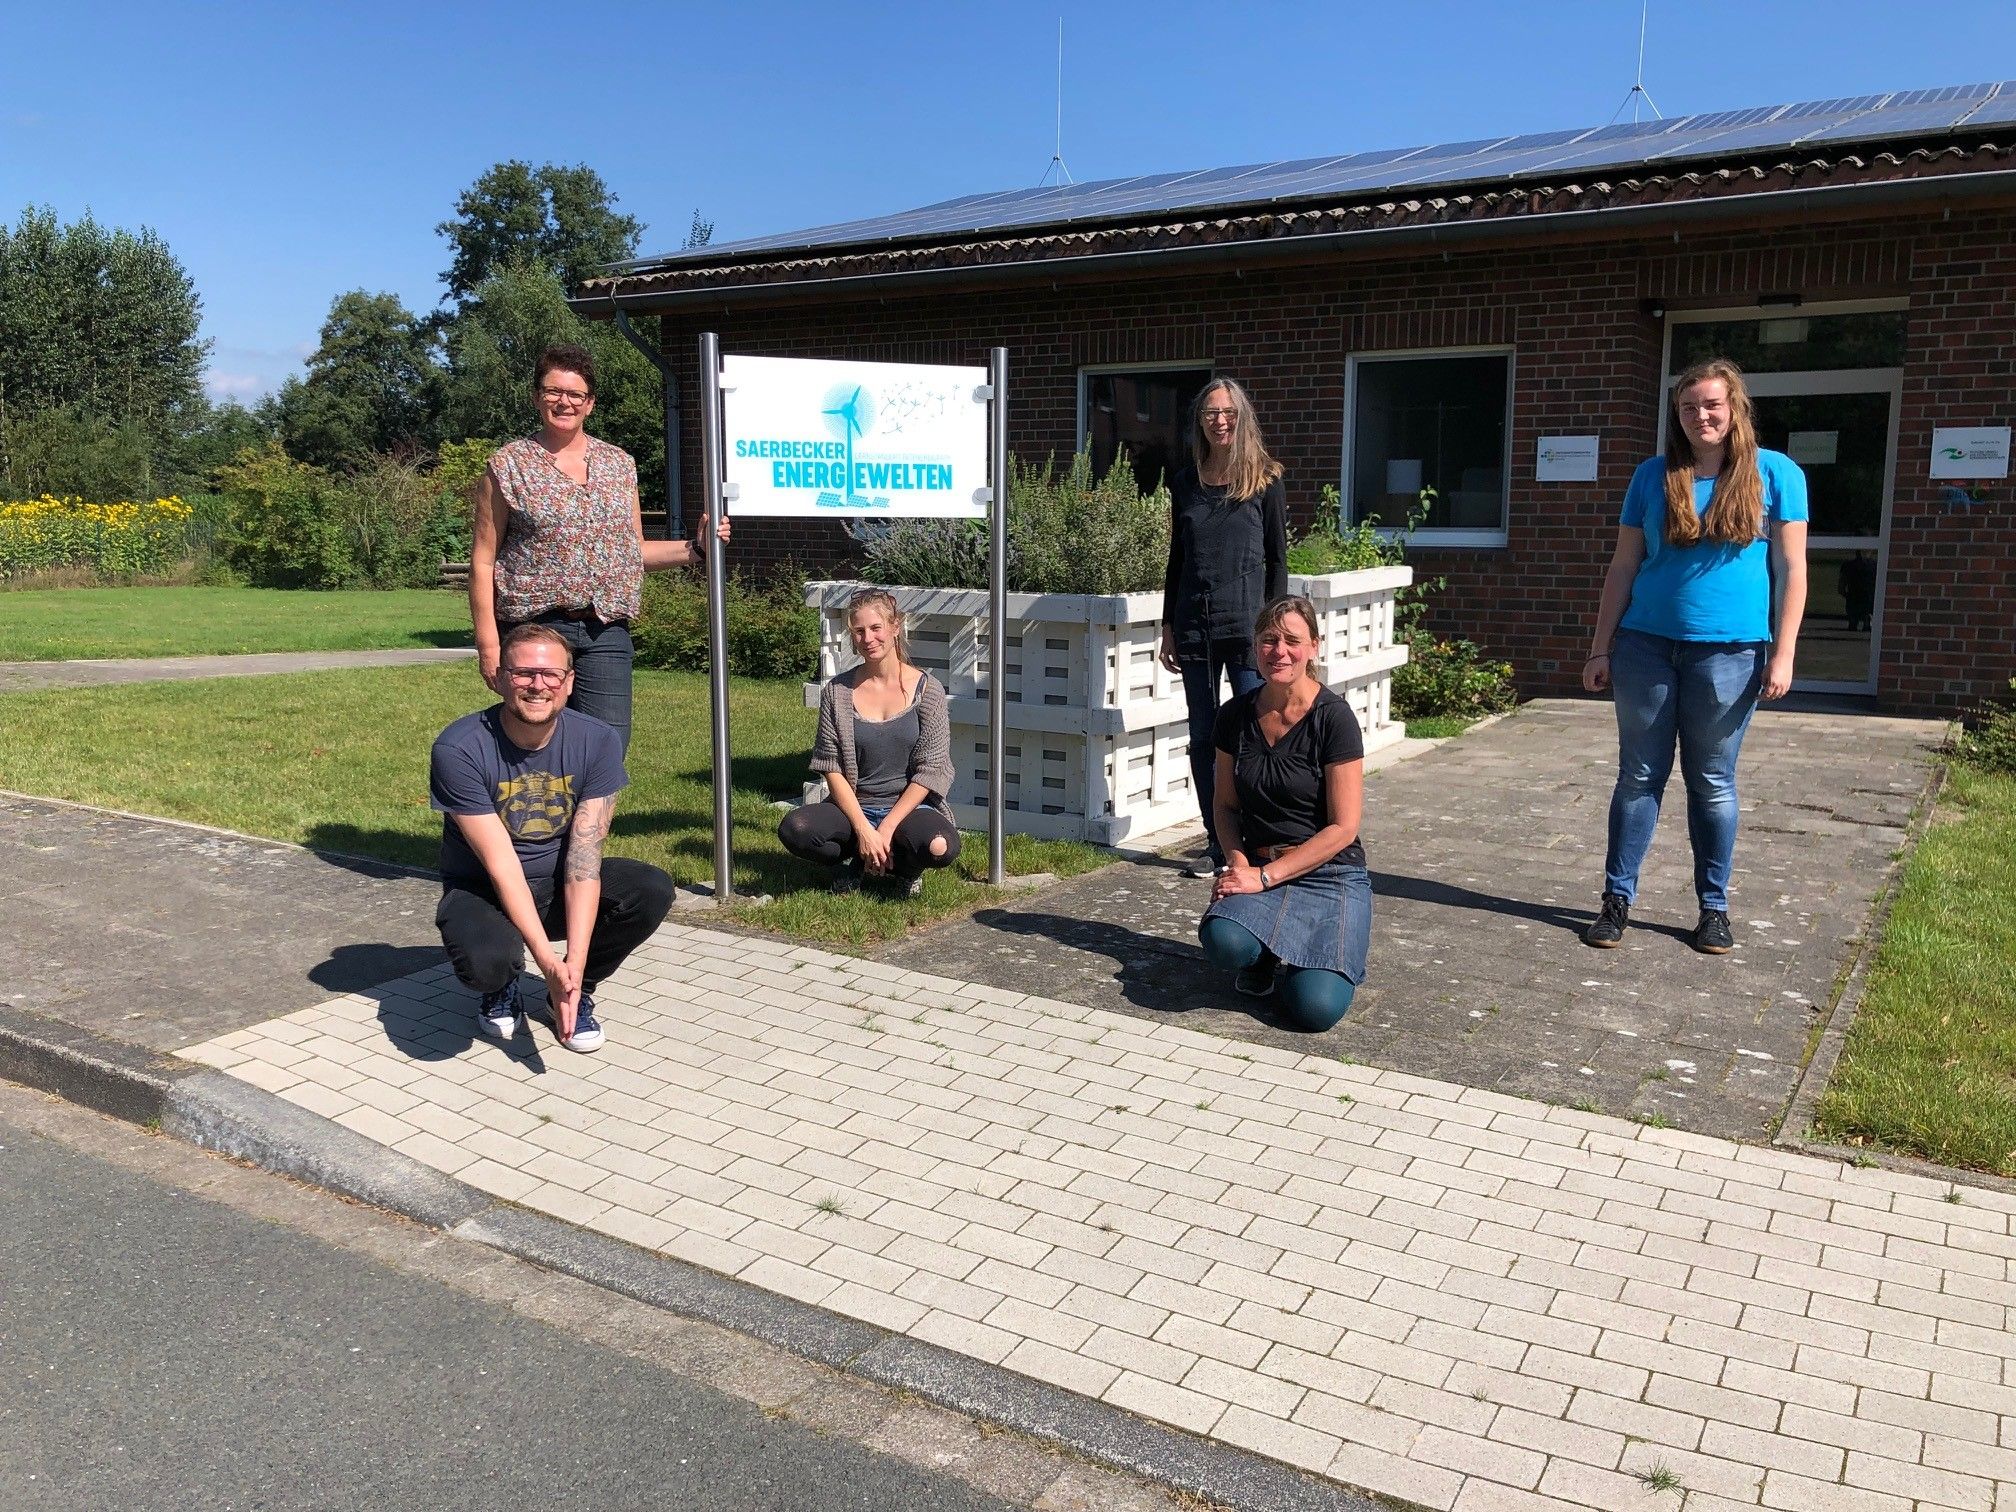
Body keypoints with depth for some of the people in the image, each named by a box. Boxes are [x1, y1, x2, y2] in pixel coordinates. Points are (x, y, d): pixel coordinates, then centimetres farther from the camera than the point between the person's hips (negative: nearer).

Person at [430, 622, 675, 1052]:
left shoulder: (597, 742, -16)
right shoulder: (459, 749, -23)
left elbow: (584, 857, -21)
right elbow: (501, 865, -25)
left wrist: (575, 961, -31)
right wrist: (548, 961, -32)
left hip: (559, 883, 3)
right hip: (482, 888, -3)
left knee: (653, 891, -25)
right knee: (485, 961, -36)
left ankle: (577, 989, 2)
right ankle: (501, 991, 6)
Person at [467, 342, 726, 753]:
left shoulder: (619, 464, 13)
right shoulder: (509, 465, 2)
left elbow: (634, 551, 20)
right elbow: (483, 560, 0)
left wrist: (695, 547, 4)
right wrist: (488, 644, -7)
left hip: (606, 630, 3)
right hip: (532, 629, -3)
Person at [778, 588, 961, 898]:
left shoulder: (926, 690, -4)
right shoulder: (837, 692, 0)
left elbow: (930, 771, -7)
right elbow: (832, 769, -3)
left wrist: (886, 829, -14)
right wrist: (863, 829, -16)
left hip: (909, 807, -1)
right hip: (853, 807, 1)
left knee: (941, 847, -35)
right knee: (794, 829, -29)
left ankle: (905, 867, 4)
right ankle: (854, 861, 4)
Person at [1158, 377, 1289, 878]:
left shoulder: (1264, 480, 1)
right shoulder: (1185, 484, 10)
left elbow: (1277, 559, 1)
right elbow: (1177, 560, 13)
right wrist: (1168, 626, 10)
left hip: (1247, 625, -4)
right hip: (1194, 626, 4)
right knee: (1203, 737, 7)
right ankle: (1216, 842, 16)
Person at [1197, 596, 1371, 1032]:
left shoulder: (1333, 717, -13)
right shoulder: (1235, 716, 1)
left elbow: (1343, 828, -13)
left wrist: (1265, 876, -16)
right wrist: (1238, 862, -8)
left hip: (1329, 873, -3)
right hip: (1258, 867, 3)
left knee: (1315, 1010, -21)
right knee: (1223, 943, -31)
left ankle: (1335, 950, 14)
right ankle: (1264, 953, 7)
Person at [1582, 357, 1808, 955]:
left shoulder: (1776, 473, 2)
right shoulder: (1654, 475, 6)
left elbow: (1791, 569, 1)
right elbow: (1623, 566, 8)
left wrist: (1782, 655, -5)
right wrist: (1601, 648, 4)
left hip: (1729, 652, -1)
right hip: (1646, 646, 2)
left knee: (1713, 784, 7)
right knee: (1639, 776, 7)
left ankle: (1714, 906, 19)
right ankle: (1617, 896, 15)